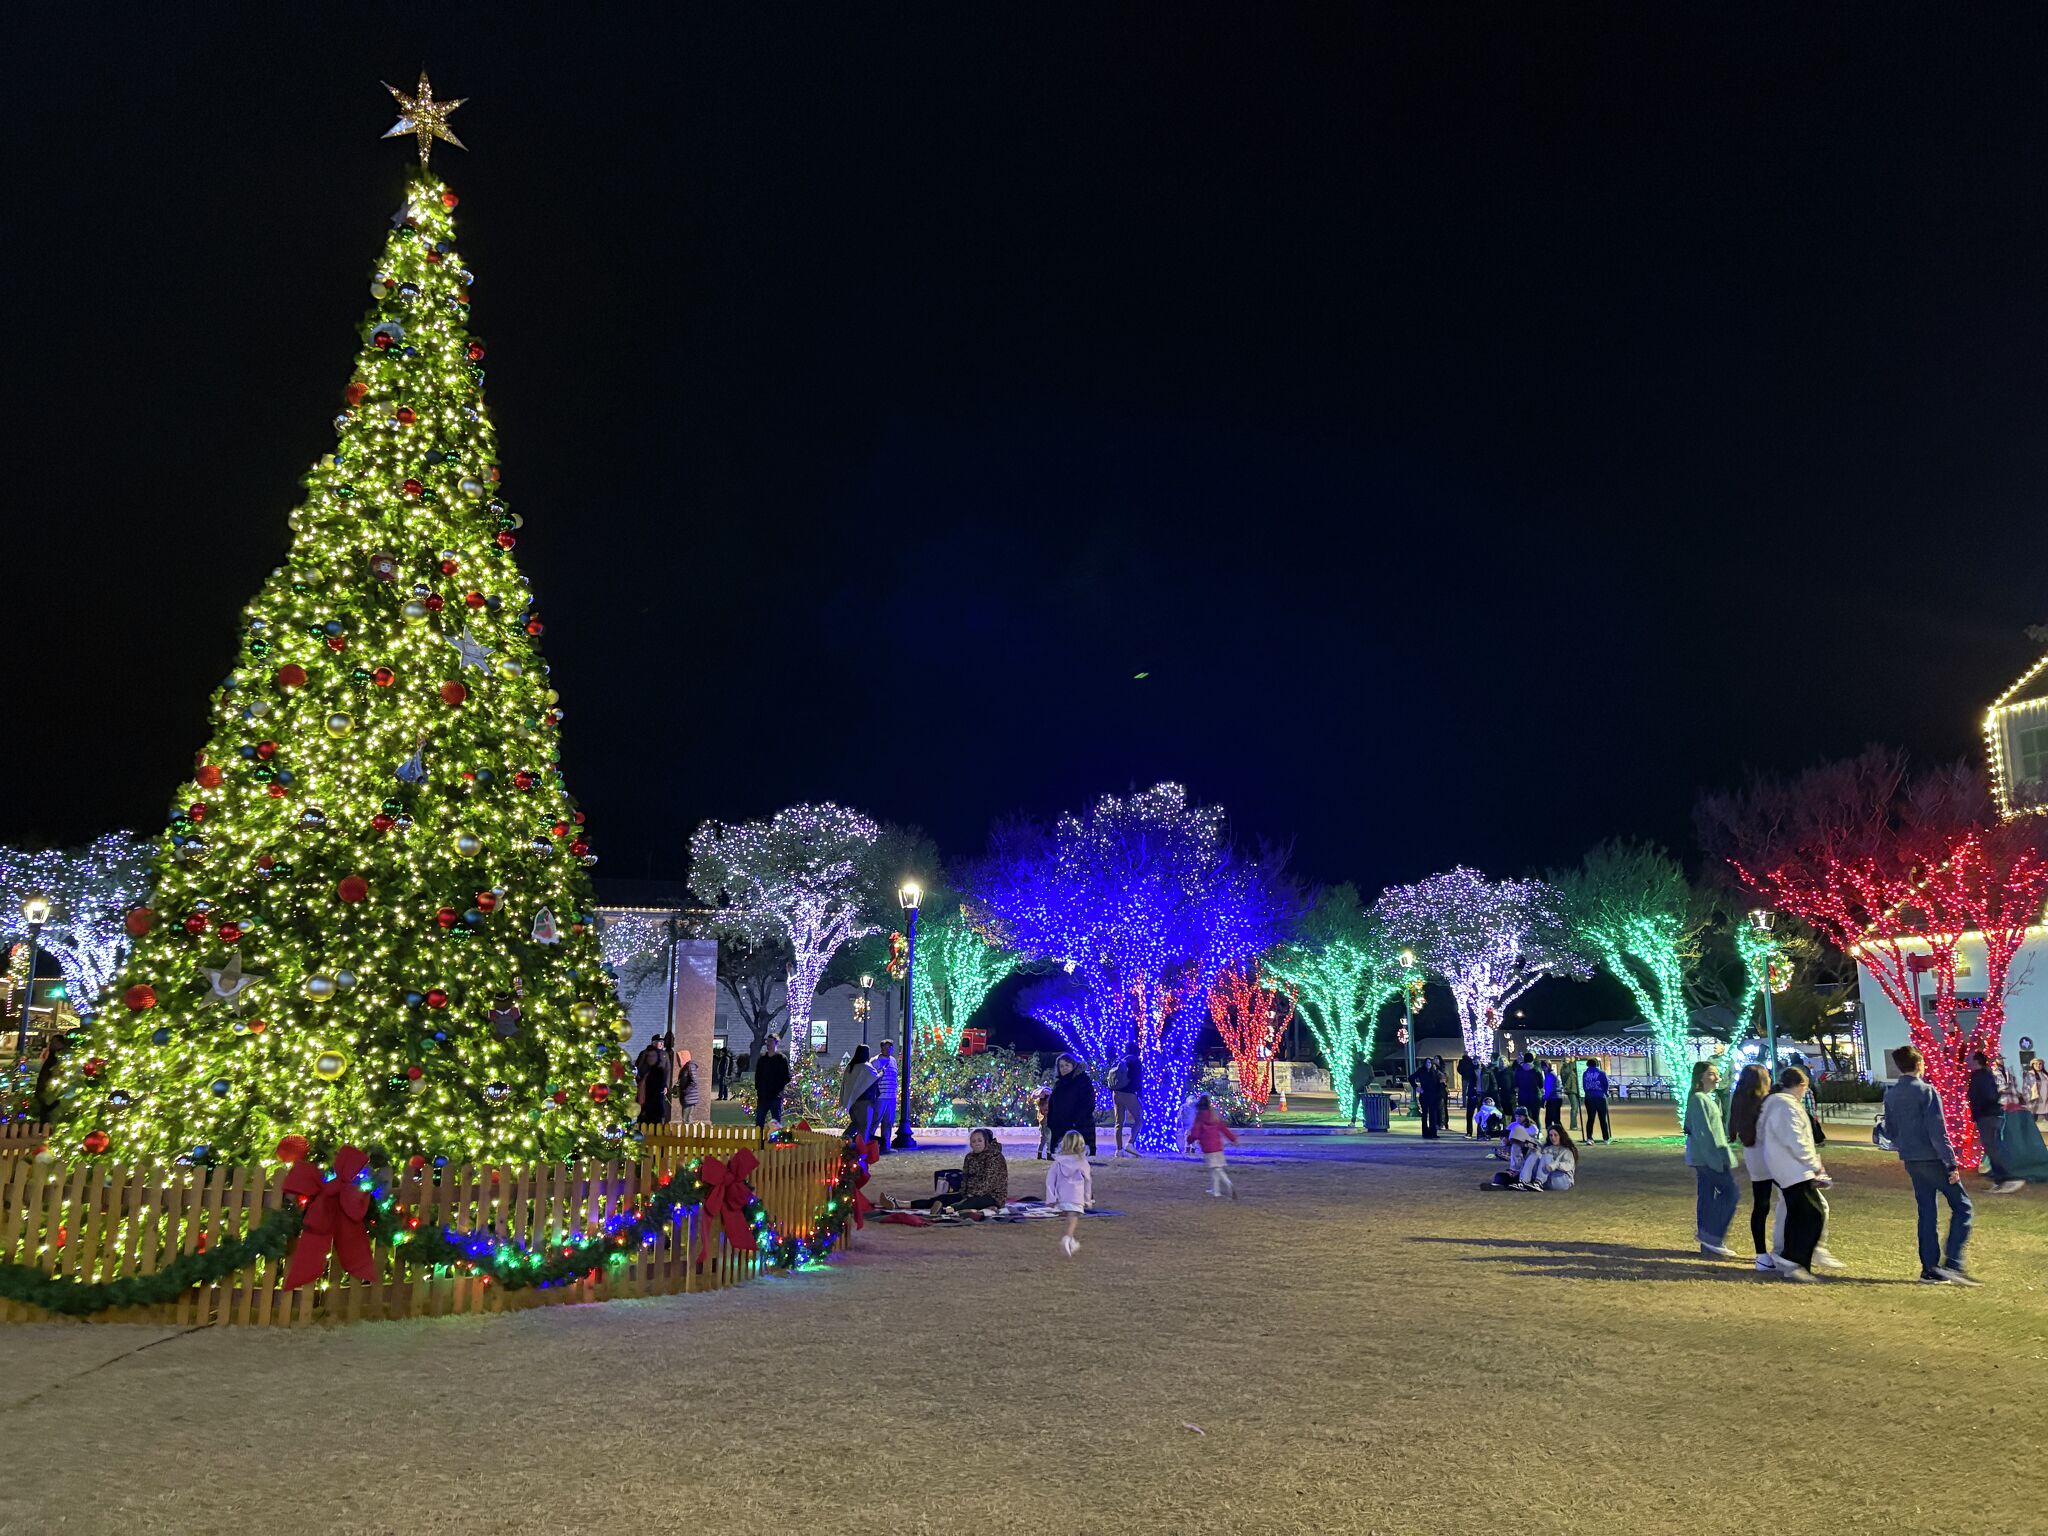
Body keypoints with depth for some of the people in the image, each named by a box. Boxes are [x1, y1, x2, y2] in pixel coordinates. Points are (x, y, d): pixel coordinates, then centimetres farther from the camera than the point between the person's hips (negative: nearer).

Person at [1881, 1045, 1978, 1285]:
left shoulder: (1890, 1094, 8)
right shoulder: (1927, 1091, -13)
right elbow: (1938, 1132, -17)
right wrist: (1951, 1164, -14)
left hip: (1910, 1162, 7)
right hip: (1933, 1159, -6)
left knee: (1926, 1213, 11)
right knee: (1962, 1208, 3)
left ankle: (1930, 1269, 11)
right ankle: (1952, 1263, -6)